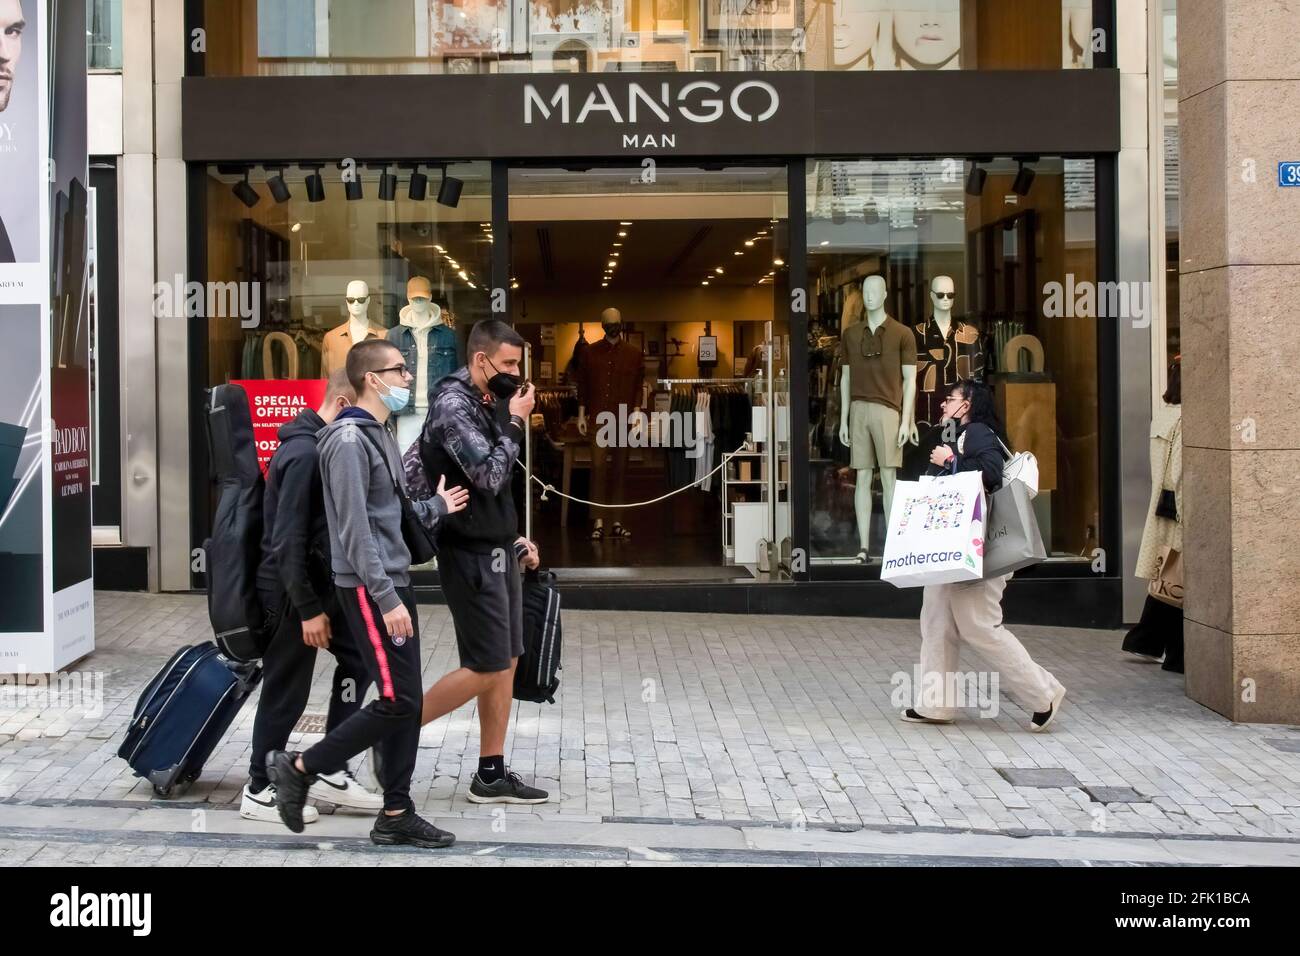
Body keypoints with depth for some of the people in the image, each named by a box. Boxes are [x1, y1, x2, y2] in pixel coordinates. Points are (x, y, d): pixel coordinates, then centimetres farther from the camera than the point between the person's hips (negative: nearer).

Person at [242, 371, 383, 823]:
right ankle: (259, 791, 15)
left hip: (322, 582, 10)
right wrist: (308, 609, -23)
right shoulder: (305, 453, -21)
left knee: (358, 657, 11)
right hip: (293, 590, -10)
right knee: (286, 689, 1)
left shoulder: (324, 446, 10)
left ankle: (331, 772, 17)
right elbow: (288, 540, -24)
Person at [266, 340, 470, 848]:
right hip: (370, 588, -9)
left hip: (394, 581, 9)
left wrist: (436, 507, 16)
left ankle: (396, 815, 15)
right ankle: (299, 768, 5)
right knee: (397, 701, -8)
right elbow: (356, 529, -20)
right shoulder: (349, 438, -15)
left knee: (407, 702, 9)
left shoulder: (380, 435, 15)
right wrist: (386, 598, -23)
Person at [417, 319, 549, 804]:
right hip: (471, 554, -9)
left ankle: (491, 774, 16)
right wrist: (516, 422, -14)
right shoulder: (452, 403, -15)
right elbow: (489, 476, -24)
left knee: (506, 664, 9)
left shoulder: (486, 401, 13)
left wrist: (513, 536, 15)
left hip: (497, 550, 9)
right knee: (486, 668, -6)